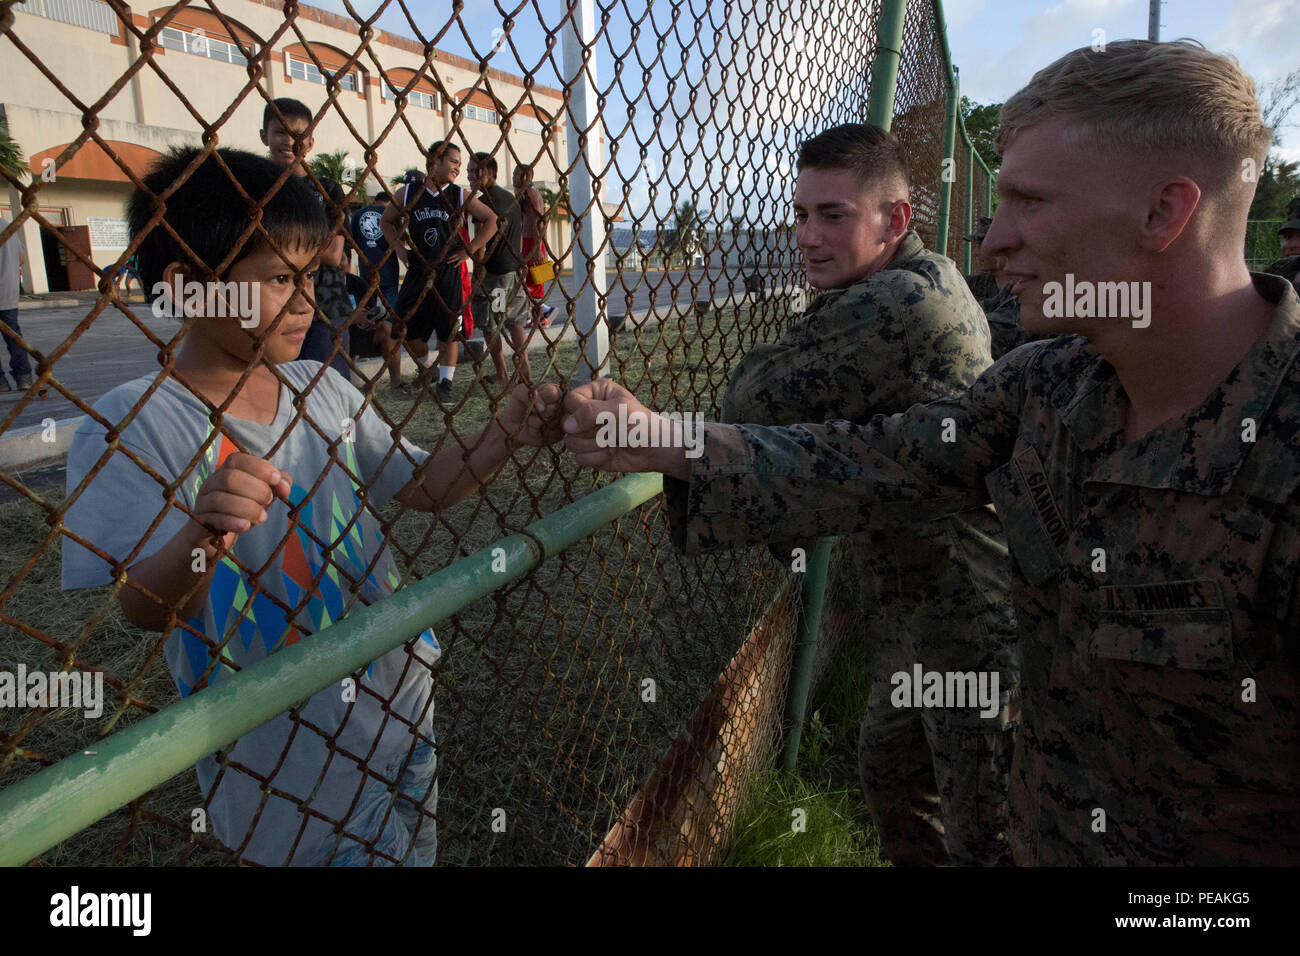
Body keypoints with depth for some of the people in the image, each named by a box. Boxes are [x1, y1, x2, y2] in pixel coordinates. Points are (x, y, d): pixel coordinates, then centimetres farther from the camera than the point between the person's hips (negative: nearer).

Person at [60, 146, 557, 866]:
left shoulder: (323, 388, -1)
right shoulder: (131, 426, -17)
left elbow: (422, 486, 3)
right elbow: (144, 608, -21)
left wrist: (506, 433, -12)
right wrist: (200, 538, -42)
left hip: (397, 692, 6)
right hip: (274, 747, -5)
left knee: (413, 847, 24)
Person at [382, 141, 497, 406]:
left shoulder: (460, 195, 2)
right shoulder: (409, 192, 4)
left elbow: (491, 220, 8)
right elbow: (386, 221, 17)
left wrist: (469, 250, 1)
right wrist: (400, 250, 5)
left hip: (448, 272, -1)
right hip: (417, 270, 2)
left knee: (448, 331, 0)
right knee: (407, 331, 4)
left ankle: (445, 382, 12)